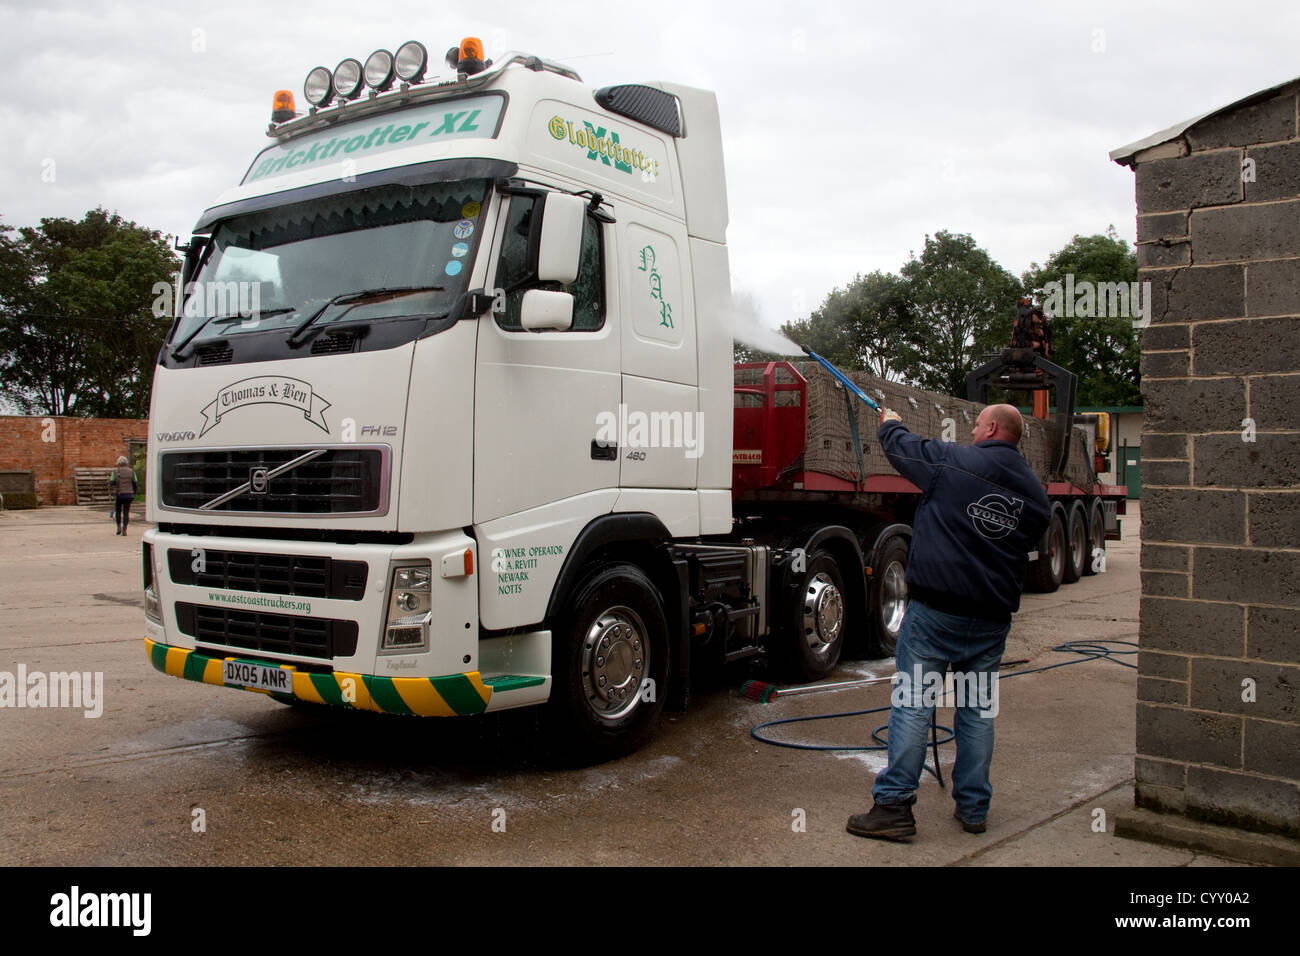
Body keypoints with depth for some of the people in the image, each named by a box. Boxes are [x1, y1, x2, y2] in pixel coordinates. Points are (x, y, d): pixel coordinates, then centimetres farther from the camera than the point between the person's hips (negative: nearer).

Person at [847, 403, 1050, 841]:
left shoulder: (953, 462, -6)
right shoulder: (1035, 493, 10)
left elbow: (900, 446, 8)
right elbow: (1027, 547, 19)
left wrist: (889, 422, 30)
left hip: (935, 608, -5)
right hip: (992, 617, 5)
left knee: (912, 703, -2)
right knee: (978, 709, 13)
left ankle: (894, 805, 0)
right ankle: (973, 808, 20)